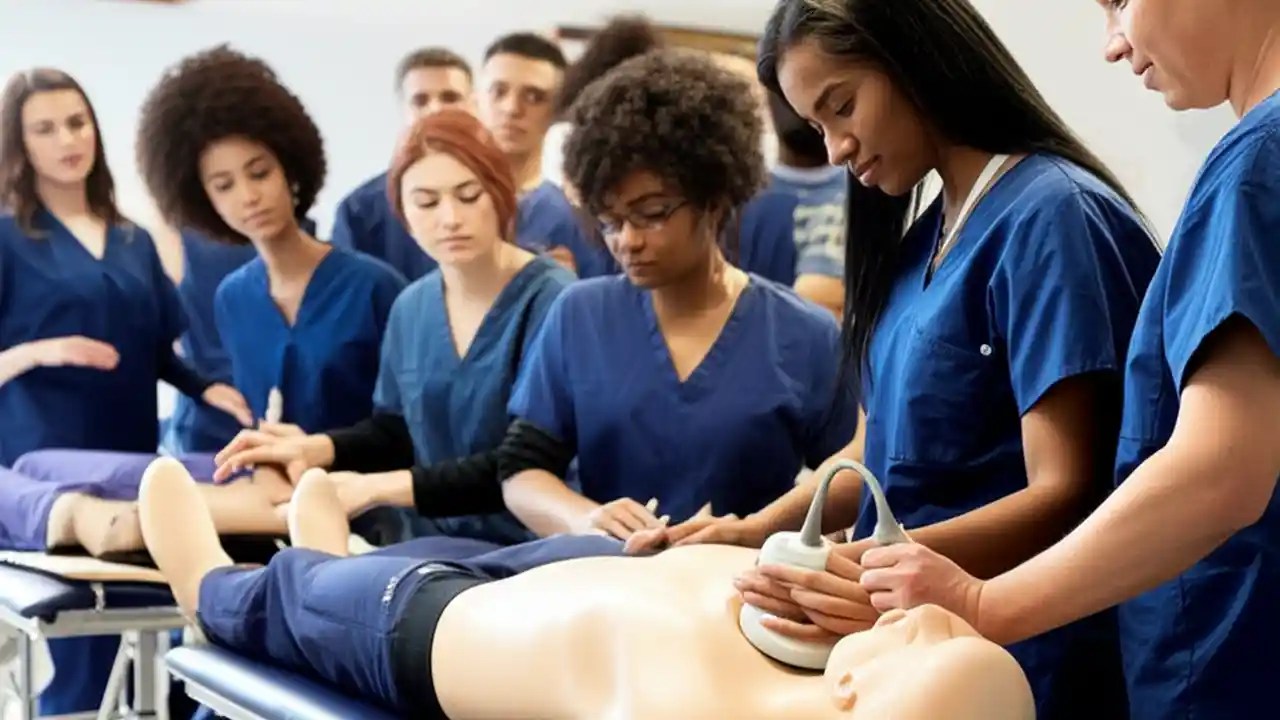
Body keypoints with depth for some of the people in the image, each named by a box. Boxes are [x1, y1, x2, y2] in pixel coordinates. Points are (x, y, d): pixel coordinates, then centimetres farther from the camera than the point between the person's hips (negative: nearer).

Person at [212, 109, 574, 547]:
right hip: (433, 542, 6)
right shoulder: (411, 308, 9)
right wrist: (314, 449, 1)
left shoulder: (549, 300, -13)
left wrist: (379, 488, -22)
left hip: (525, 551, -6)